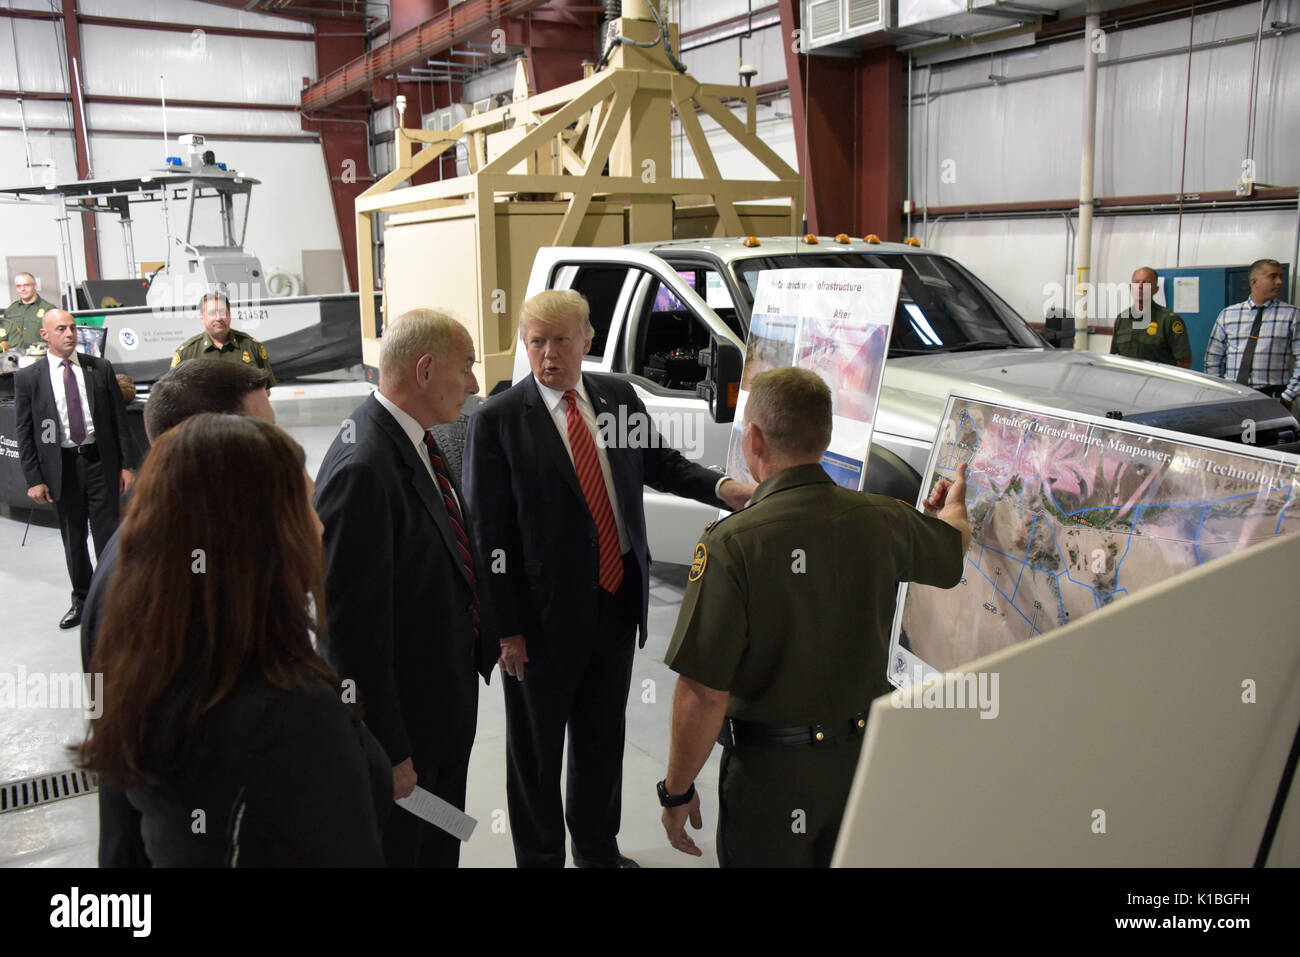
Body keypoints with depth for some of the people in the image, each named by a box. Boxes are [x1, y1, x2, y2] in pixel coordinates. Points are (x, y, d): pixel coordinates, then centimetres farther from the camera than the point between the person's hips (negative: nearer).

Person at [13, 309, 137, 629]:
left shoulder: (100, 369, 2)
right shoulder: (28, 378, 0)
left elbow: (119, 419, 4)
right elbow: (24, 433, 1)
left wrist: (127, 464, 0)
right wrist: (33, 479, -3)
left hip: (100, 462, 0)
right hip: (61, 466, 0)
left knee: (108, 534, 2)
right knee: (73, 538, 11)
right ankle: (81, 599, 27)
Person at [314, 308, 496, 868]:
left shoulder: (418, 440, 2)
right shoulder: (362, 469, -29)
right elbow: (352, 626, -27)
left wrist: (484, 640, 14)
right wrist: (387, 750, -21)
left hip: (447, 703, 9)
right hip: (402, 714, -9)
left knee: (441, 847, 26)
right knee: (397, 848, 15)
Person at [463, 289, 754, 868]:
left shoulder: (619, 397, 2)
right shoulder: (497, 420, -12)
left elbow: (661, 464, 13)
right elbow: (488, 533, -12)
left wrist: (722, 488, -7)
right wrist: (506, 629, -14)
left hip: (618, 599, 5)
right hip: (546, 612, -4)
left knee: (603, 736, 22)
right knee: (536, 749, 13)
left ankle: (598, 847, 44)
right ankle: (540, 857, 36)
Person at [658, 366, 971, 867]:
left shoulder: (732, 544, -23)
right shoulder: (884, 520, -7)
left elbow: (703, 695, -24)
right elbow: (955, 545, 17)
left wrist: (677, 791, -8)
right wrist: (953, 503, 40)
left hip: (770, 772, -4)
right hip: (865, 754, 5)